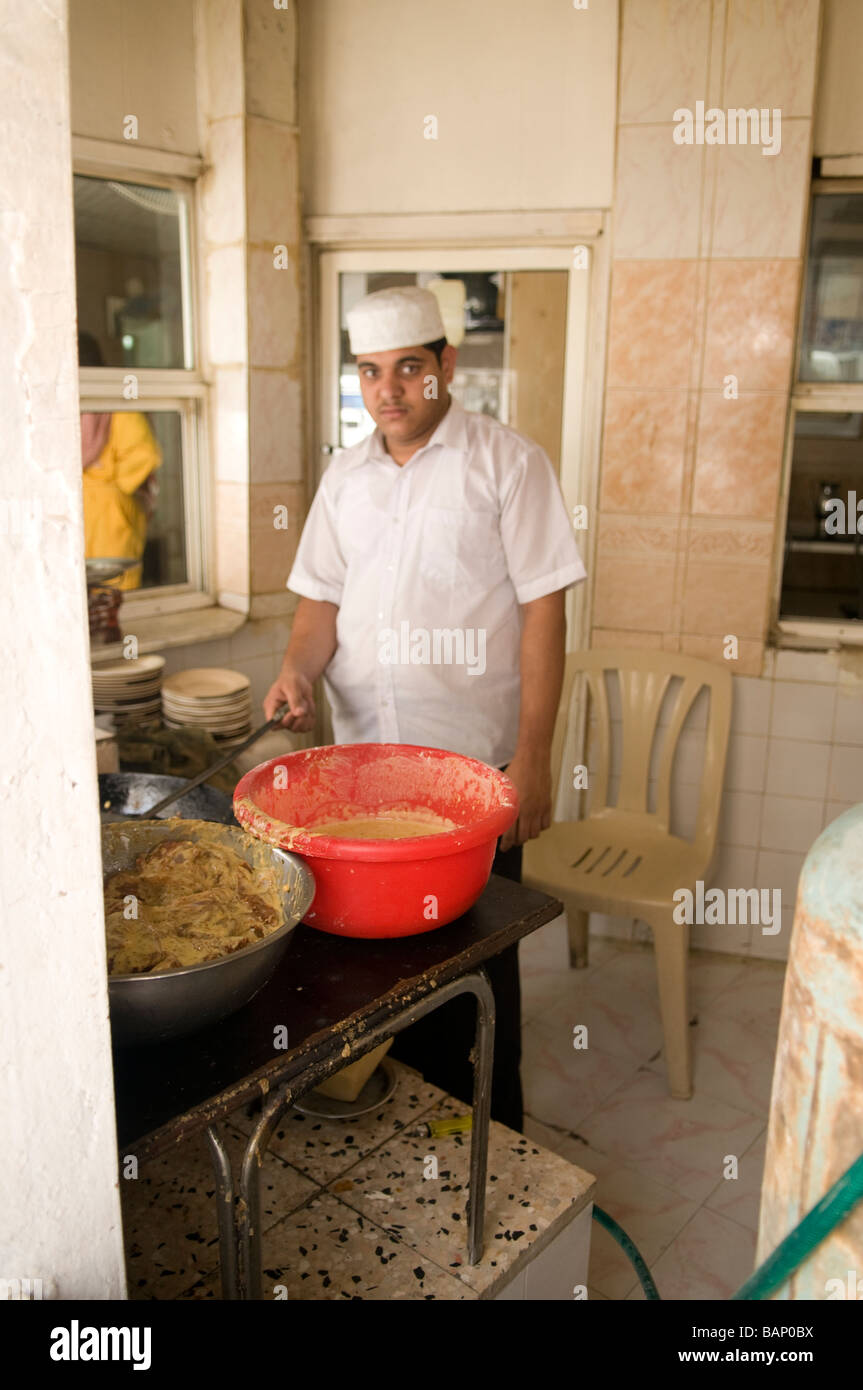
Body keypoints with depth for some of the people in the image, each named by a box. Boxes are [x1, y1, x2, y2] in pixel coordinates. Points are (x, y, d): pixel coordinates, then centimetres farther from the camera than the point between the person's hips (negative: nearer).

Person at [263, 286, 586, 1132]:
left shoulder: (507, 463, -6)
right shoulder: (346, 475, 9)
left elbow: (542, 611, -8)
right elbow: (322, 598, 12)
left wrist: (533, 759, -13)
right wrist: (298, 669, -10)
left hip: (476, 764, -4)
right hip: (362, 758, 5)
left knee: (476, 960, 7)